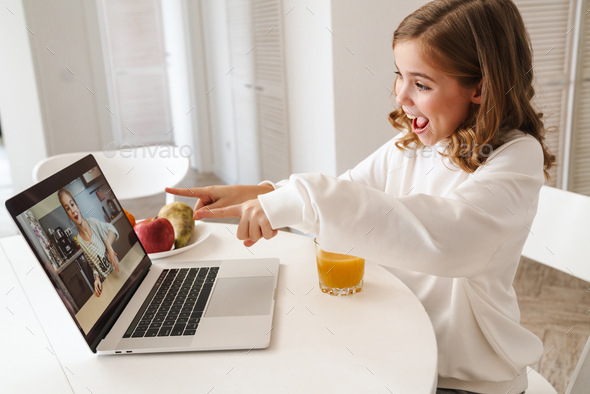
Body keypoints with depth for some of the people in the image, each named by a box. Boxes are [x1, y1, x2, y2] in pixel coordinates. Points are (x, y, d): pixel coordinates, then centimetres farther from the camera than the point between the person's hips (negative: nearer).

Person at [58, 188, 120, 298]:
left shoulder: (93, 222, -6)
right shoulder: (79, 240, -4)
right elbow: (93, 265, 4)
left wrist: (108, 244, -29)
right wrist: (97, 279, -13)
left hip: (116, 270, 0)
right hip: (105, 280, 1)